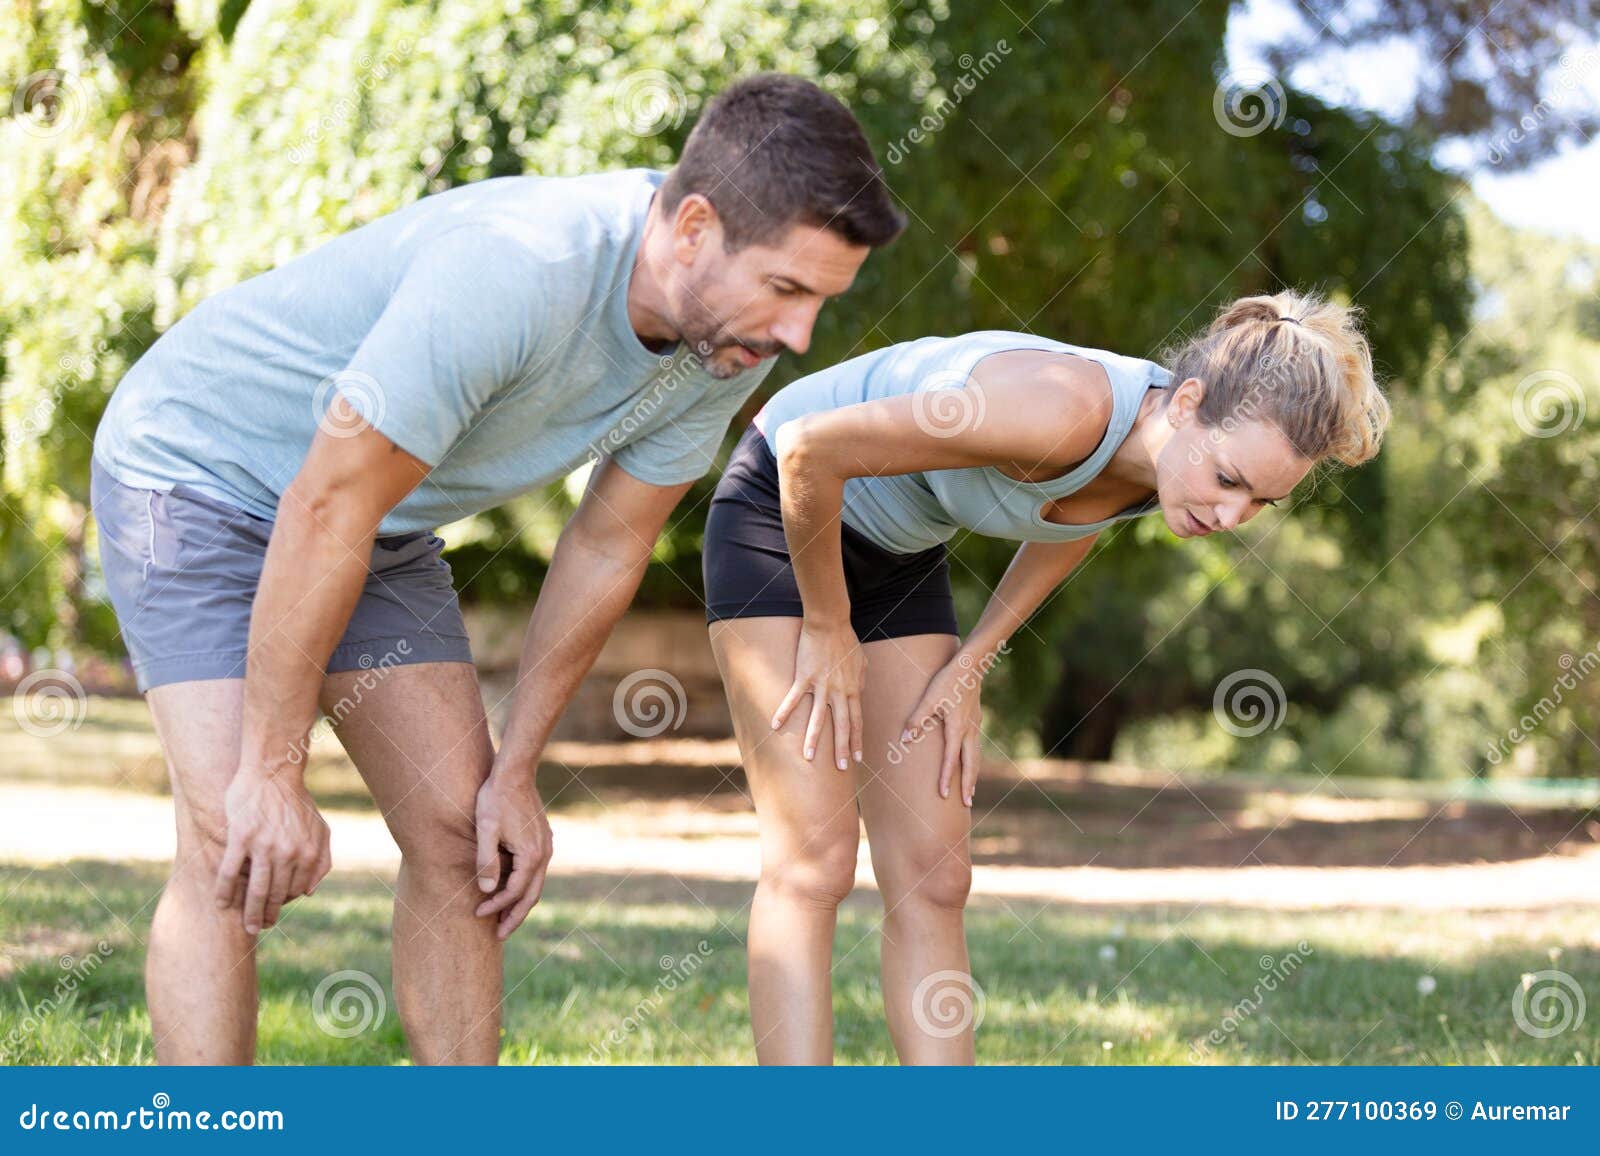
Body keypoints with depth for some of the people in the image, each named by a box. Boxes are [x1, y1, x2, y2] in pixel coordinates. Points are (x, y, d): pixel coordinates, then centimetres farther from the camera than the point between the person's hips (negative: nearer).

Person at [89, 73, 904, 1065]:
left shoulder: (734, 338, -14)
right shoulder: (513, 274, -38)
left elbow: (606, 549, -2)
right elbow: (324, 514, -33)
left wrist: (516, 771, 1)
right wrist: (274, 771, -27)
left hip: (382, 517, 7)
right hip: (200, 467, -7)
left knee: (460, 832, 0)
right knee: (236, 853, -18)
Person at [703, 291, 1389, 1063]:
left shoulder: (1177, 463, -15)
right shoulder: (1069, 410, -37)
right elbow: (810, 450, -30)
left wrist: (972, 665, 5)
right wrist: (826, 630, -17)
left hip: (900, 552, 7)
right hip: (784, 506, -7)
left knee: (933, 876, 0)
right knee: (814, 859, -14)